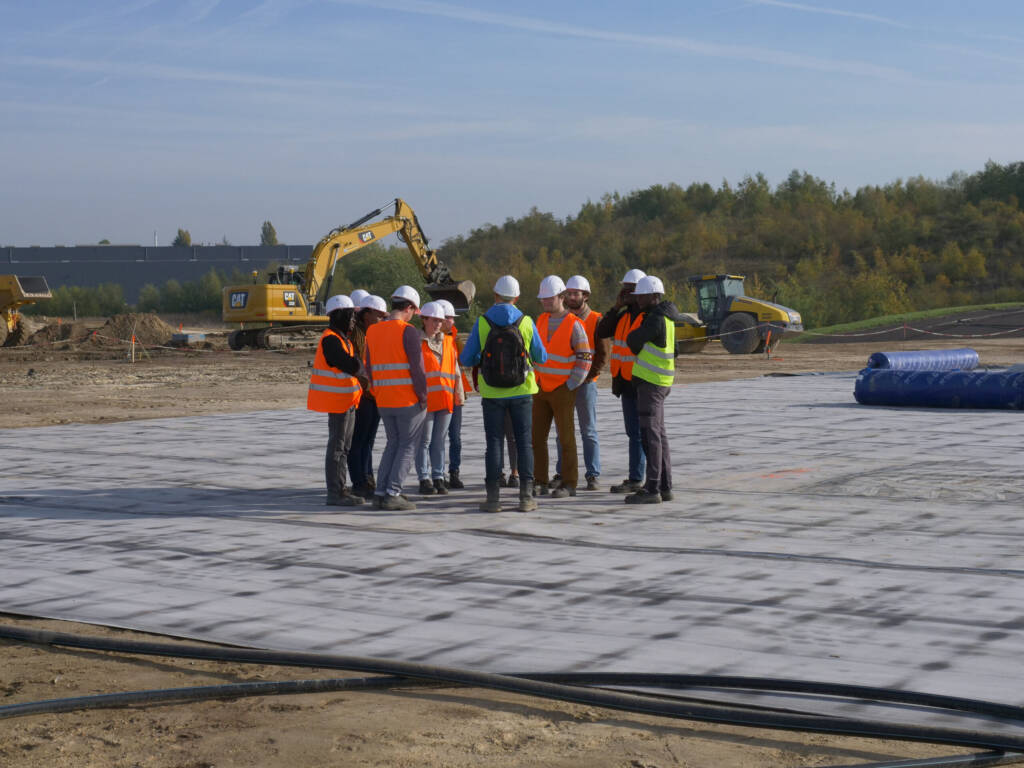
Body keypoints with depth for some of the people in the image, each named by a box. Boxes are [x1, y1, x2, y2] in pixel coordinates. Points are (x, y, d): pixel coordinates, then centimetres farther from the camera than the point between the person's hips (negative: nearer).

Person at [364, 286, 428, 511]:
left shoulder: (372, 331, 9)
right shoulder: (408, 331, -12)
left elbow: (369, 367, 13)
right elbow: (417, 368, -15)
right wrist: (423, 397, -6)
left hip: (383, 400, 6)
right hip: (408, 400, -6)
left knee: (393, 444, 17)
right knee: (408, 446, 2)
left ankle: (380, 492, 11)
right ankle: (393, 494, -4)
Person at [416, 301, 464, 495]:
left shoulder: (448, 341, 14)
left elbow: (455, 368, 17)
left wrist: (458, 393, 11)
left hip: (445, 399, 5)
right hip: (425, 399, -5)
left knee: (440, 441, 9)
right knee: (424, 441, -2)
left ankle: (438, 477, 14)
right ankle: (424, 480, 2)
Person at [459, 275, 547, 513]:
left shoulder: (482, 323, -7)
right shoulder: (526, 323, -4)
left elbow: (466, 359, -2)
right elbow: (541, 358, 6)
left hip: (492, 394, 0)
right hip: (521, 392, 0)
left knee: (494, 443, 5)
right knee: (524, 442, 7)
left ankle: (493, 497, 3)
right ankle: (526, 496, 4)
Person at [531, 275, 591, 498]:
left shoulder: (574, 325, -10)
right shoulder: (541, 321, 9)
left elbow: (584, 360, -11)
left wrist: (569, 386, -12)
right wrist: (535, 381, 10)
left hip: (563, 390, -6)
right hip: (541, 388, 6)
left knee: (566, 437, 0)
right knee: (537, 437, 6)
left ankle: (569, 483, 7)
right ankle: (540, 483, 13)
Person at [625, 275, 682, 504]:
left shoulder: (656, 320, -17)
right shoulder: (665, 317, 15)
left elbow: (632, 340, -13)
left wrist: (633, 334, 9)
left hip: (650, 382, -10)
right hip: (658, 382, 10)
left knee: (651, 435, -9)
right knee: (659, 435, 13)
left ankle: (652, 489, -8)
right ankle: (665, 487, 17)